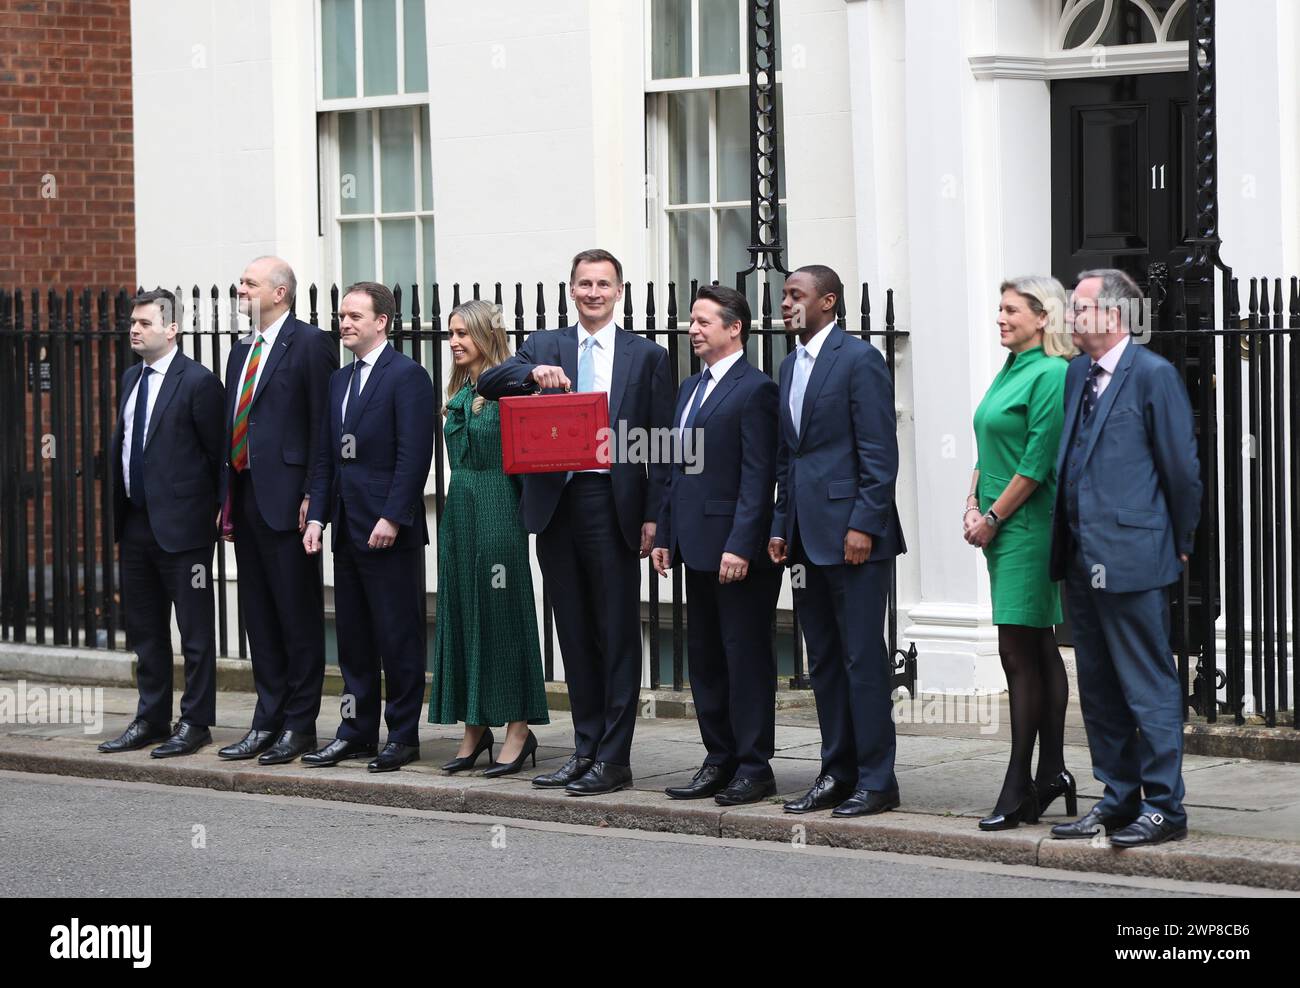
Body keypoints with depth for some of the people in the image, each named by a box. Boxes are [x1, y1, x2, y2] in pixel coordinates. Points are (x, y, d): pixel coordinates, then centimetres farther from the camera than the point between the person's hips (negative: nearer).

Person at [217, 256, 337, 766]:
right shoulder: (241, 351, 18)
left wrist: (312, 496, -16)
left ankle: (299, 724, 4)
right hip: (246, 495, 8)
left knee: (298, 614, -1)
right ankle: (268, 721, 17)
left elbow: (322, 424, -11)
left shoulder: (309, 344, -7)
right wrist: (226, 498, 12)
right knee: (259, 616, 11)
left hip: (285, 499, -8)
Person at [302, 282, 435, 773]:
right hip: (348, 529, 8)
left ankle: (403, 735, 5)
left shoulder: (407, 376, -9)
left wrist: (392, 518, -19)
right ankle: (357, 731, 18)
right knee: (352, 636, 11)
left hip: (391, 531, -8)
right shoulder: (339, 380, 16)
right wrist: (317, 516, 8)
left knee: (398, 638, -1)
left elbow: (414, 454, -15)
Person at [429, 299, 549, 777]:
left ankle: (519, 729, 1)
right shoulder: (460, 393, 14)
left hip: (497, 508, -8)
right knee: (461, 612, 8)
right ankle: (474, 729, 14)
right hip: (459, 507, 8)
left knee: (502, 611, -4)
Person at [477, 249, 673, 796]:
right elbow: (488, 384, -2)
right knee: (574, 634, 9)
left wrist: (654, 515, -6)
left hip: (614, 504, -3)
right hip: (556, 503, 3)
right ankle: (586, 748, 16)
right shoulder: (544, 346, 12)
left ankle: (614, 759, 2)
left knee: (618, 635, -1)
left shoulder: (647, 356, 6)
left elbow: (661, 443, 3)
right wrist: (533, 372, -22)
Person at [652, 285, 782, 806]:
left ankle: (754, 767, 2)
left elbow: (758, 476, -16)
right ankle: (719, 762, 19)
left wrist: (740, 546, -20)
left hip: (738, 551, -9)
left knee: (746, 657, -3)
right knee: (705, 659, 12)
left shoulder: (754, 390, -11)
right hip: (698, 546, 9)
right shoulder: (691, 388, 17)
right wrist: (664, 534, 15)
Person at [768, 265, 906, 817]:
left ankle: (875, 781, -2)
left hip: (852, 532, -8)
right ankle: (837, 774, 17)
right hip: (808, 538, 8)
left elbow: (880, 451, -12)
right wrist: (780, 526, 13)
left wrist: (863, 524, -17)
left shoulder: (859, 359, -8)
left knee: (863, 659, -6)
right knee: (823, 662, 11)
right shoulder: (791, 365, 17)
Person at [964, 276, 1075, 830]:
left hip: (1029, 527, -9)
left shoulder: (1051, 375, -12)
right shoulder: (1009, 372, 16)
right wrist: (973, 507, 7)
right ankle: (1052, 774, 15)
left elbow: (1038, 462, -16)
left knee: (1020, 650, -9)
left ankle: (1019, 788, -7)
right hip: (1000, 529, 9)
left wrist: (993, 518, -12)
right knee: (1038, 650, 11)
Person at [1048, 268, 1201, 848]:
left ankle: (1163, 808, 1)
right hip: (1082, 559, 8)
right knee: (1099, 688, 13)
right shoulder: (1077, 374, 14)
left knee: (1149, 686, -3)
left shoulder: (1153, 375, -9)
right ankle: (1119, 798, 22)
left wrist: (1178, 544, 1)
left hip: (1131, 558, -8)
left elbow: (1181, 467, -6)